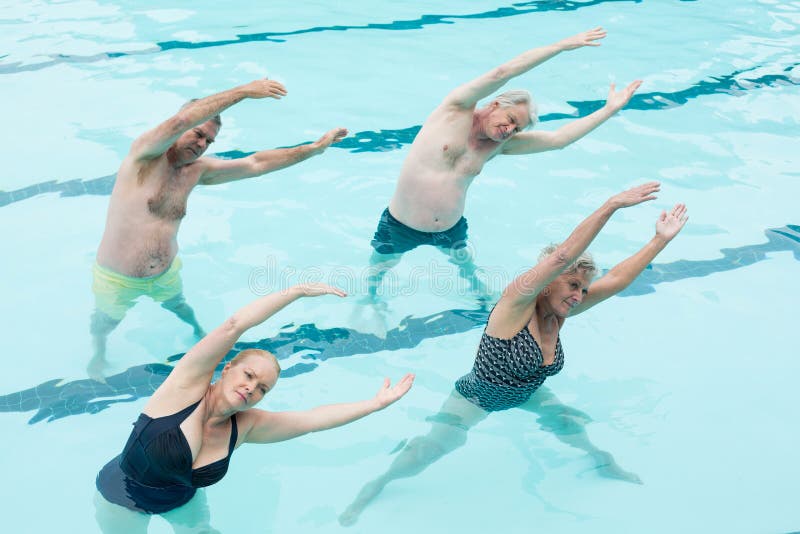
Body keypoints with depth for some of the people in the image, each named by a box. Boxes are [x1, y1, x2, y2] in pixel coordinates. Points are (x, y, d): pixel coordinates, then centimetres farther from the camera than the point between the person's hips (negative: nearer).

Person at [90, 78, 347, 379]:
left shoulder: (199, 170, -6)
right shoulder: (145, 155, -22)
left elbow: (256, 164, -6)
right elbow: (180, 120, -40)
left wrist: (315, 148, -9)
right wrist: (244, 91, -39)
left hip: (166, 275, 5)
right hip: (117, 281, -4)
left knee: (179, 307, 33)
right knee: (106, 323, 23)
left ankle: (199, 335, 64)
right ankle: (98, 352, 56)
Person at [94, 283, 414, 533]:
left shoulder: (245, 426, -16)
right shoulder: (189, 384, -28)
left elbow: (313, 419, -15)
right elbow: (235, 325, -39)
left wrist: (375, 404, -19)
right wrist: (301, 290, -41)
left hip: (181, 500, 5)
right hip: (122, 504, -4)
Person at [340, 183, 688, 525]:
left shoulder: (560, 312, -12)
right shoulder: (517, 302, -31)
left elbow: (615, 280, -14)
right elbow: (563, 256, -46)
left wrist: (661, 239, -18)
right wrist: (612, 205, -52)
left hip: (525, 395, 7)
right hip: (475, 398, -7)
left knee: (569, 424, 14)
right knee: (433, 448, -11)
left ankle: (603, 463, 46)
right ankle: (377, 484, 14)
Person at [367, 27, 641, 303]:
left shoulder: (501, 144, -4)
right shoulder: (456, 109, -17)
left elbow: (557, 139, -6)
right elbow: (503, 72, -26)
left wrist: (609, 109, -7)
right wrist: (563, 45, -26)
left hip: (451, 229, 5)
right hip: (399, 227, -4)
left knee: (468, 267, 29)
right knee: (376, 270, 18)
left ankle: (484, 298, 61)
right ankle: (368, 300, 50)